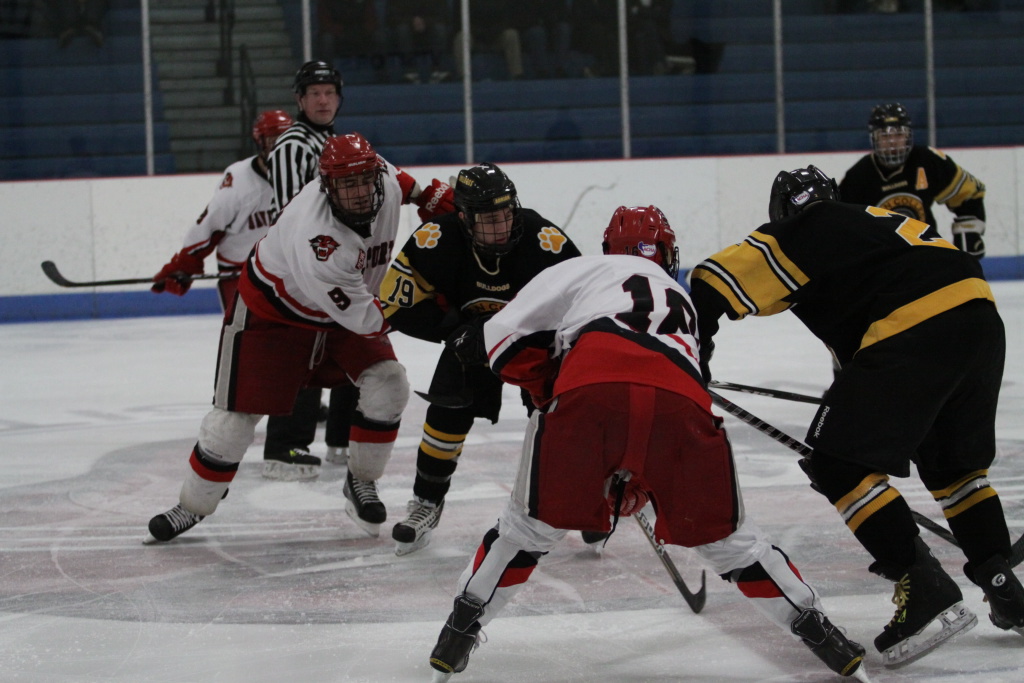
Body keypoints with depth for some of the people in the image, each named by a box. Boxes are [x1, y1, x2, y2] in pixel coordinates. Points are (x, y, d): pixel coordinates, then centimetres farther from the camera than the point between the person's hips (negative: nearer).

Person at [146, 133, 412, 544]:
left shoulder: (387, 183, -21)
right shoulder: (316, 236, -42)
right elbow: (363, 318, -35)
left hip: (349, 306, 6)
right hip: (272, 309, -6)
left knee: (387, 385, -12)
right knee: (236, 414, -3)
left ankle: (362, 483, 8)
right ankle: (193, 506, 18)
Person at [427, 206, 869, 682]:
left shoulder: (582, 270, 31)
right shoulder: (683, 302, 43)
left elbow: (504, 337, 20)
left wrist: (546, 393, 32)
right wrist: (635, 481, 52)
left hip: (589, 389, -2)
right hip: (681, 402, 3)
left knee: (532, 524, 18)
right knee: (724, 536, 22)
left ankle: (460, 632, 22)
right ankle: (816, 631, 26)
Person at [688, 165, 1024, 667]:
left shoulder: (794, 236, 13)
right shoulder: (874, 218, 33)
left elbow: (712, 283, 4)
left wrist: (694, 355, 19)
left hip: (915, 330, -8)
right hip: (981, 315, 8)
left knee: (839, 465, -1)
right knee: (952, 462, 25)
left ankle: (926, 590, -8)